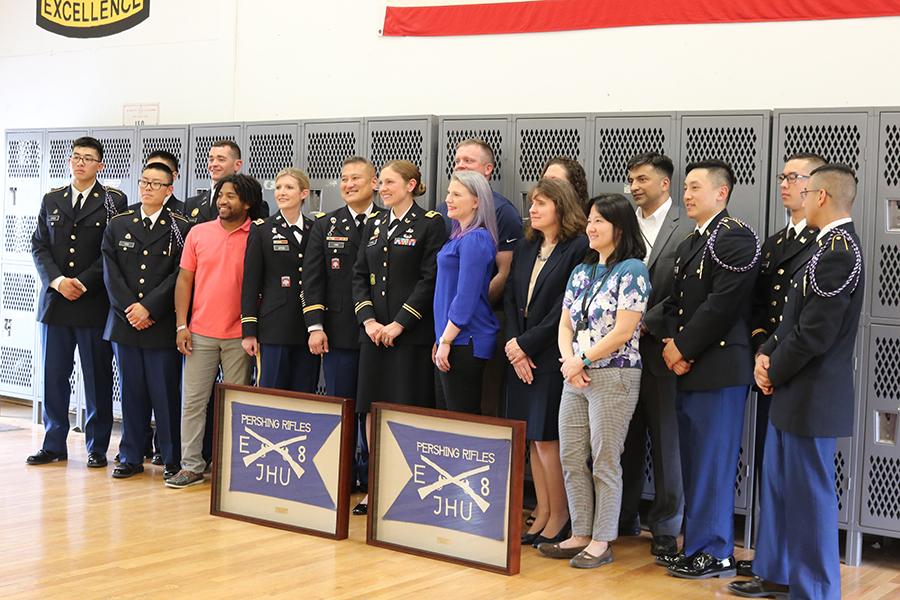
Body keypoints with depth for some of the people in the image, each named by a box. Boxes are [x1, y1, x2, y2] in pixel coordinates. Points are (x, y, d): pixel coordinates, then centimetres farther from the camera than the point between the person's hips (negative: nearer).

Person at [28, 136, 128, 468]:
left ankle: (97, 447, 12)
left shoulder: (114, 201, 0)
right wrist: (57, 280, -8)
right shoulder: (51, 200, 12)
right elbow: (39, 246, 8)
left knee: (98, 379, 3)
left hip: (95, 302, -4)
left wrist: (84, 282, -13)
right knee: (53, 376, 8)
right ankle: (54, 444, 18)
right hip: (55, 301, 4)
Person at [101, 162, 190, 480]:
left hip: (162, 324, -3)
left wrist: (148, 307, -13)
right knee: (132, 392, 9)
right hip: (125, 322, 3)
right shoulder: (117, 225, 10)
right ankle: (131, 457, 18)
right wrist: (129, 309, -7)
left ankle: (172, 459, 9)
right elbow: (111, 272, 4)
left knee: (166, 393, 0)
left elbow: (179, 275, -7)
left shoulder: (180, 227, -1)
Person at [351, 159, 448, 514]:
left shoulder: (430, 224, -4)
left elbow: (431, 279, -11)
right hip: (374, 333, 6)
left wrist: (399, 323, -14)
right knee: (372, 411, 7)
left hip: (411, 334, -6)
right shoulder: (374, 226, 15)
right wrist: (367, 319, -3)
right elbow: (360, 276, 12)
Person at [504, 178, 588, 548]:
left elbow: (565, 310, -15)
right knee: (533, 439, 9)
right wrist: (514, 345, -4)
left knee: (547, 438, -4)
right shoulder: (524, 249, 14)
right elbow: (510, 299, 10)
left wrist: (525, 344, -12)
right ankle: (542, 513, 17)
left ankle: (559, 518, 7)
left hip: (553, 357, -7)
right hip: (521, 356, 7)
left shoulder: (579, 249, -10)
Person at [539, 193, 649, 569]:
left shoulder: (632, 270, -8)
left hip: (614, 377, -7)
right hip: (575, 378, 7)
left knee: (604, 461, -1)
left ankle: (602, 541, 8)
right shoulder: (581, 272, 15)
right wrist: (569, 361, -6)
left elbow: (623, 331, -15)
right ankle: (580, 535, 18)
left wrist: (583, 361, -12)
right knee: (571, 458, 8)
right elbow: (565, 325, 12)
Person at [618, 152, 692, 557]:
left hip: (661, 349, -5)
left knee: (666, 443, 3)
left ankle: (665, 528, 13)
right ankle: (623, 520, 24)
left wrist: (646, 323, -14)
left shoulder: (687, 228, -5)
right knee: (625, 440, 13)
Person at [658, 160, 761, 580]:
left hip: (720, 368, -9)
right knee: (694, 464, 13)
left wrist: (685, 348, -12)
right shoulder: (688, 245, 19)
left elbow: (723, 304, -18)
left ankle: (715, 553, 6)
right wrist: (672, 344, -2)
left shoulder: (736, 238, -10)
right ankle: (696, 545, 22)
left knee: (714, 464, -3)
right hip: (688, 370, 9)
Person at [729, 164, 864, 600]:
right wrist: (766, 353, 2)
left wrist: (774, 371, -10)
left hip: (812, 396, -10)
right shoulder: (825, 245, 11)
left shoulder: (839, 251, -20)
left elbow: (816, 333, -23)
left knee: (810, 495, 0)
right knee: (777, 486, 19)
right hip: (790, 392, 10)